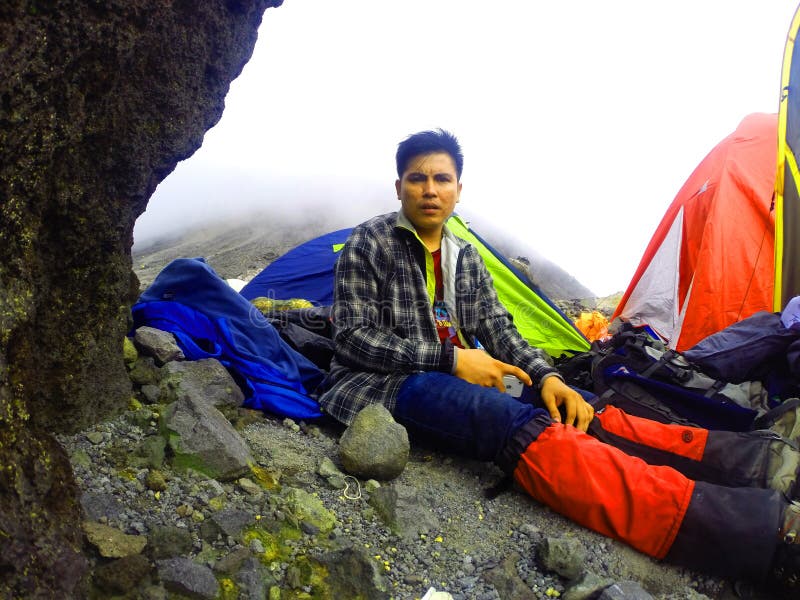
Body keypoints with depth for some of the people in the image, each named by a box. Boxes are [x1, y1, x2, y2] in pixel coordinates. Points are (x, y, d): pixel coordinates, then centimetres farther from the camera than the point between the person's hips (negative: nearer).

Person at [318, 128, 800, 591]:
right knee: (524, 430, -34)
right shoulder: (371, 243, -4)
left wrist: (545, 376, -10)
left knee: (572, 412, -17)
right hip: (389, 382, -7)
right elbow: (354, 338, -11)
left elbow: (498, 330, 11)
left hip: (456, 376, 8)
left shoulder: (466, 257, 14)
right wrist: (452, 359, -17)